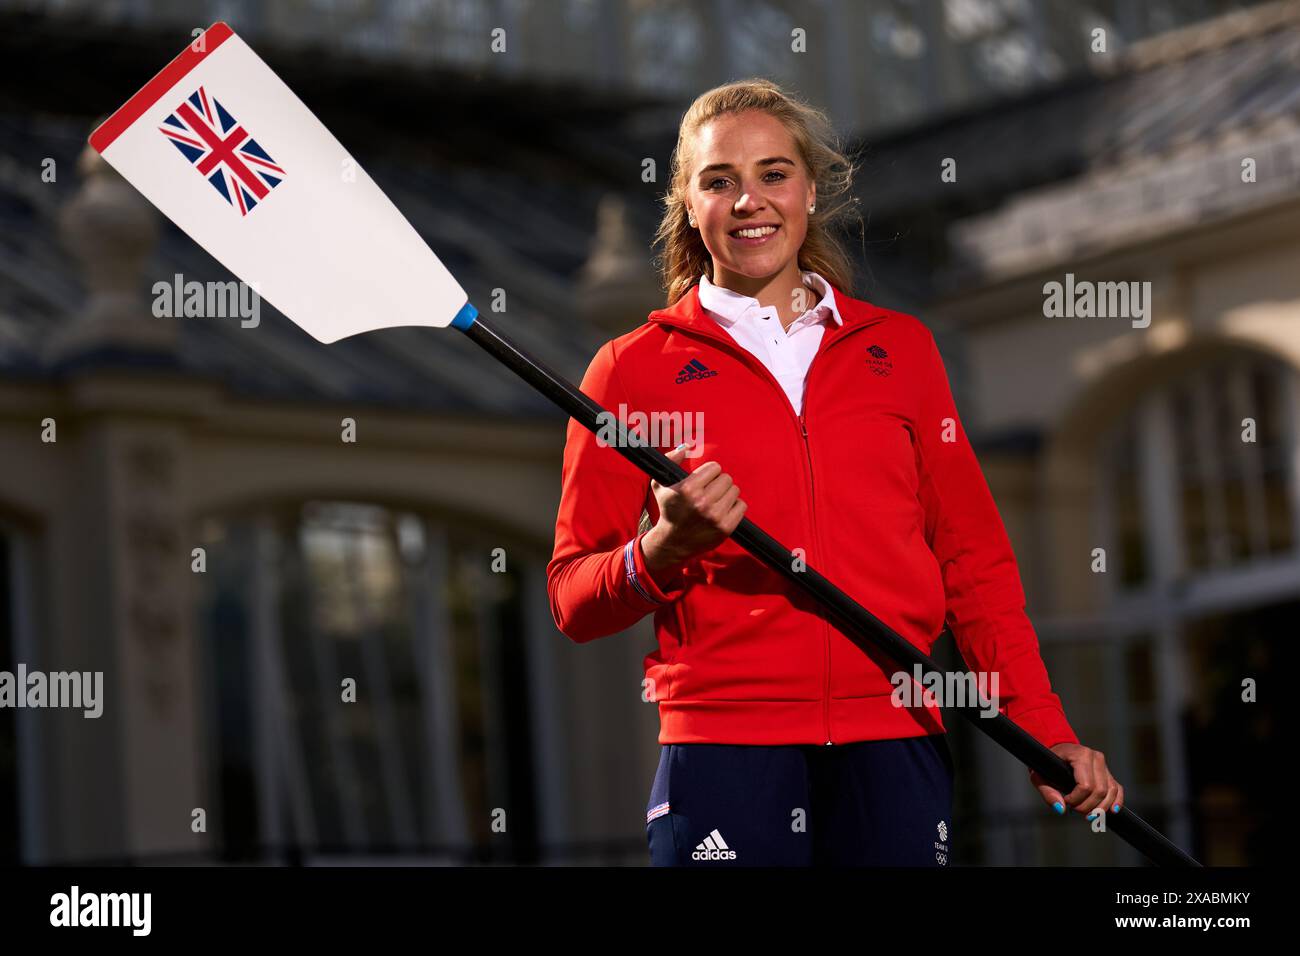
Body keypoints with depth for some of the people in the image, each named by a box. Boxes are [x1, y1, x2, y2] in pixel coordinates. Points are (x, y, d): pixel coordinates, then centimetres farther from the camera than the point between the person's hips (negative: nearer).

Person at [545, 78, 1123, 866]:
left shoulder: (898, 348, 13)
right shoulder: (633, 370, 6)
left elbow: (974, 559, 13)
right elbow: (574, 600, 4)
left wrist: (1044, 732, 4)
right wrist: (664, 550, -16)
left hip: (895, 744, 2)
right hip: (724, 748, -2)